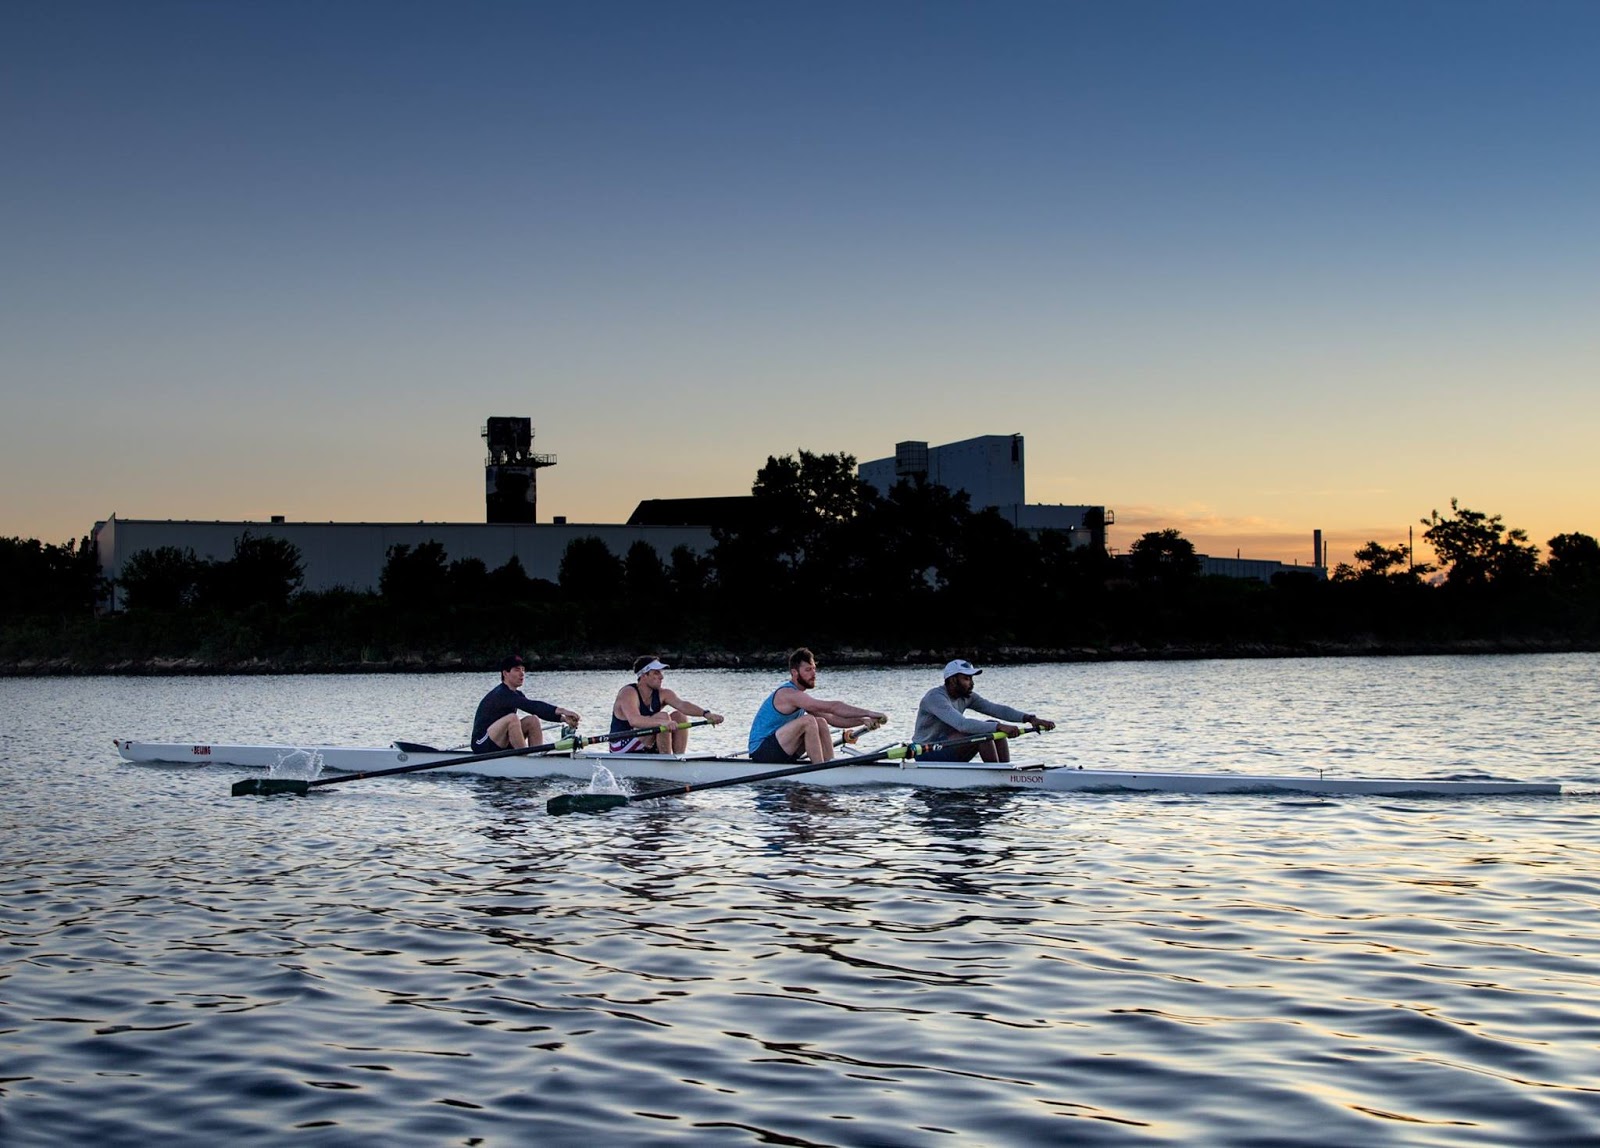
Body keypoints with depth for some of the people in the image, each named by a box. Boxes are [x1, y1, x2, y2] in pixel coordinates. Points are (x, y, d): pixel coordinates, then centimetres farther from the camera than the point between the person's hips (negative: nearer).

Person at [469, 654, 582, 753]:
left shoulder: (516, 694, 11)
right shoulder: (502, 694, -19)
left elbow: (539, 709, 3)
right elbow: (532, 706, -31)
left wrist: (564, 718, -13)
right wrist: (561, 711, -39)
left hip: (501, 745, 9)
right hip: (482, 746, -9)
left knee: (533, 720, -2)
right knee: (512, 718, -31)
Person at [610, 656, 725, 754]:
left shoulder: (662, 694, 0)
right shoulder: (628, 693, -19)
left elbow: (682, 705, -17)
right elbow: (634, 720, -37)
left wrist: (706, 714, -36)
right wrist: (662, 722, -52)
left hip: (646, 747, 7)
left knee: (678, 716, -7)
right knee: (663, 716, -24)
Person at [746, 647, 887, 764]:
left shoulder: (801, 697, 13)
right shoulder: (789, 694, -19)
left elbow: (832, 719, 11)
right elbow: (832, 707, -24)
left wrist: (863, 720, -3)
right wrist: (868, 713, -24)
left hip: (781, 752, 10)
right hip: (761, 752, -10)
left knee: (821, 723, 3)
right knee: (808, 721, -25)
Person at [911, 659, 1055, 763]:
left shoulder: (966, 697, 5)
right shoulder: (935, 697, -21)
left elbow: (996, 709, -4)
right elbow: (962, 724, -35)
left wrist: (1029, 718, -18)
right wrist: (999, 727, -41)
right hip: (927, 756, -9)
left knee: (994, 727, -6)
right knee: (983, 733, -25)